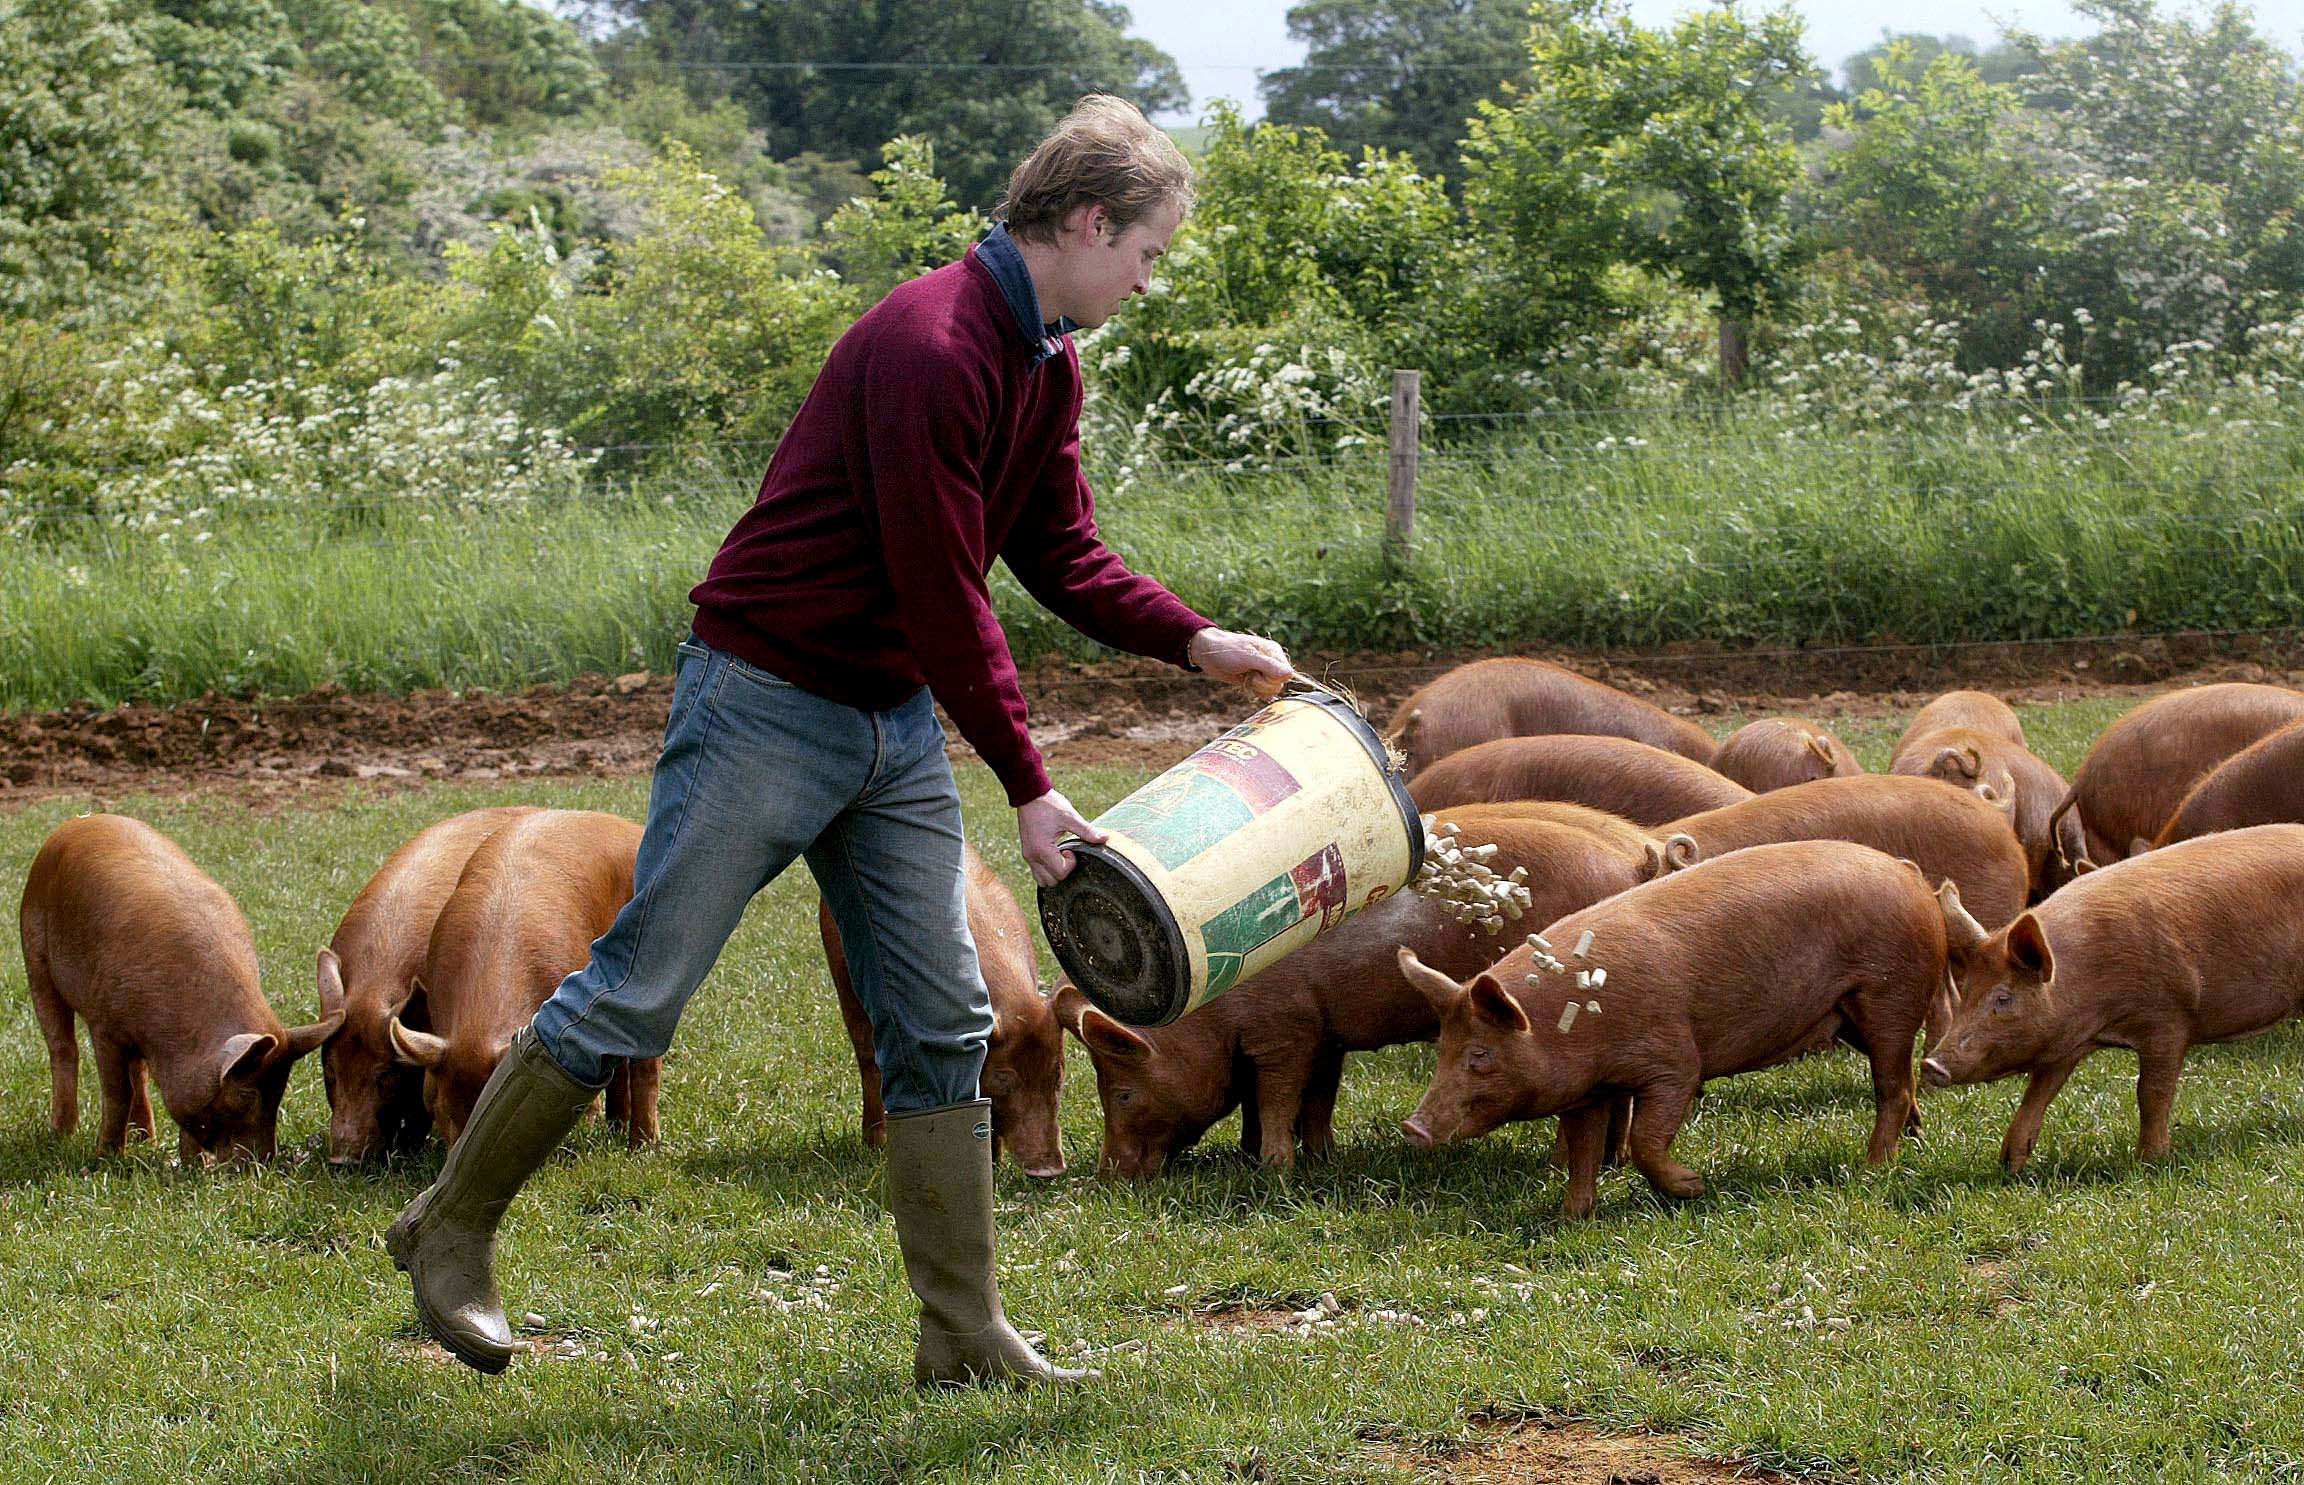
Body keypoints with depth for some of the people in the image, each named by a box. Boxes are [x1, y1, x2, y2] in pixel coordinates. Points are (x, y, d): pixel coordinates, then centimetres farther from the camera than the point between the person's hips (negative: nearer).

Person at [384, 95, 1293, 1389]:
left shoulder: (1048, 367, 8)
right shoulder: (930, 350, -23)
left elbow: (1064, 557, 12)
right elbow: (943, 596, -23)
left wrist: (1196, 640, -3)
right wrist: (1028, 789, -20)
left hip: (895, 722, 9)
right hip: (768, 701, -9)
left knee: (944, 1025, 5)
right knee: (637, 994, -1)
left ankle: (966, 1335, 9)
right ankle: (451, 1231, 16)